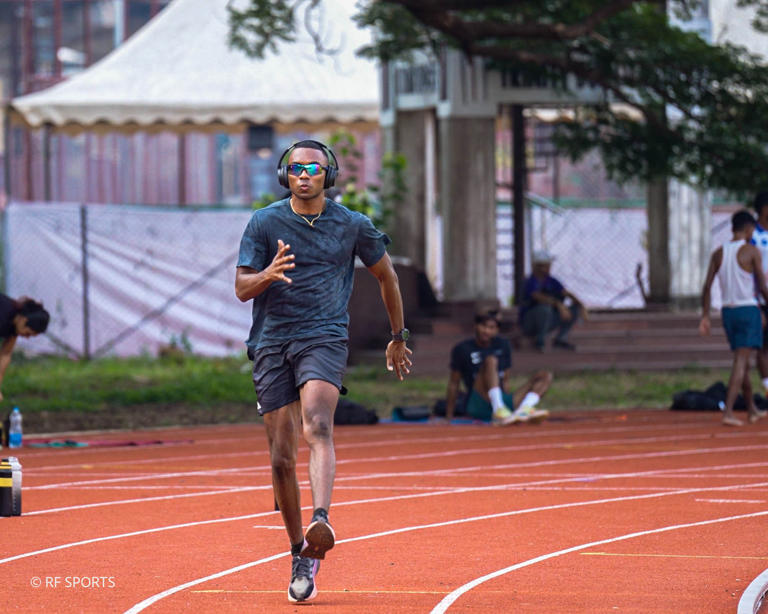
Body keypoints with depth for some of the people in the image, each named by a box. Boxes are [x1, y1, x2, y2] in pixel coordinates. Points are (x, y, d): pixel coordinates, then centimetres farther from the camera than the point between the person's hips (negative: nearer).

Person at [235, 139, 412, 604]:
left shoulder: (352, 226, 6)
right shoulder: (264, 224, 5)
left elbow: (387, 276, 20)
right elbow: (242, 288, 1)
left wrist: (399, 338, 25)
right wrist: (269, 274, -22)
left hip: (325, 339, -2)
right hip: (272, 343, 2)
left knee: (318, 425, -29)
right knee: (282, 457, 0)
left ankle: (321, 522, -47)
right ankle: (300, 557, 13)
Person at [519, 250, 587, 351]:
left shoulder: (551, 281, 4)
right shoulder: (531, 282, -19)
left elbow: (566, 294, -4)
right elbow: (538, 297, -38)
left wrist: (580, 305, -22)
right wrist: (558, 304, -50)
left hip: (547, 321, 7)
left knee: (575, 308, -2)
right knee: (545, 307, -39)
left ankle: (560, 339, -1)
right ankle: (539, 341, -22)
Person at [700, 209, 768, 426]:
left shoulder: (718, 253, 5)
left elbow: (707, 287, 1)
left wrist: (705, 316, 4)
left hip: (728, 310, 6)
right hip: (748, 310, -6)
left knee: (743, 361, 18)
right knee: (741, 362, -9)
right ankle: (728, 412, -20)